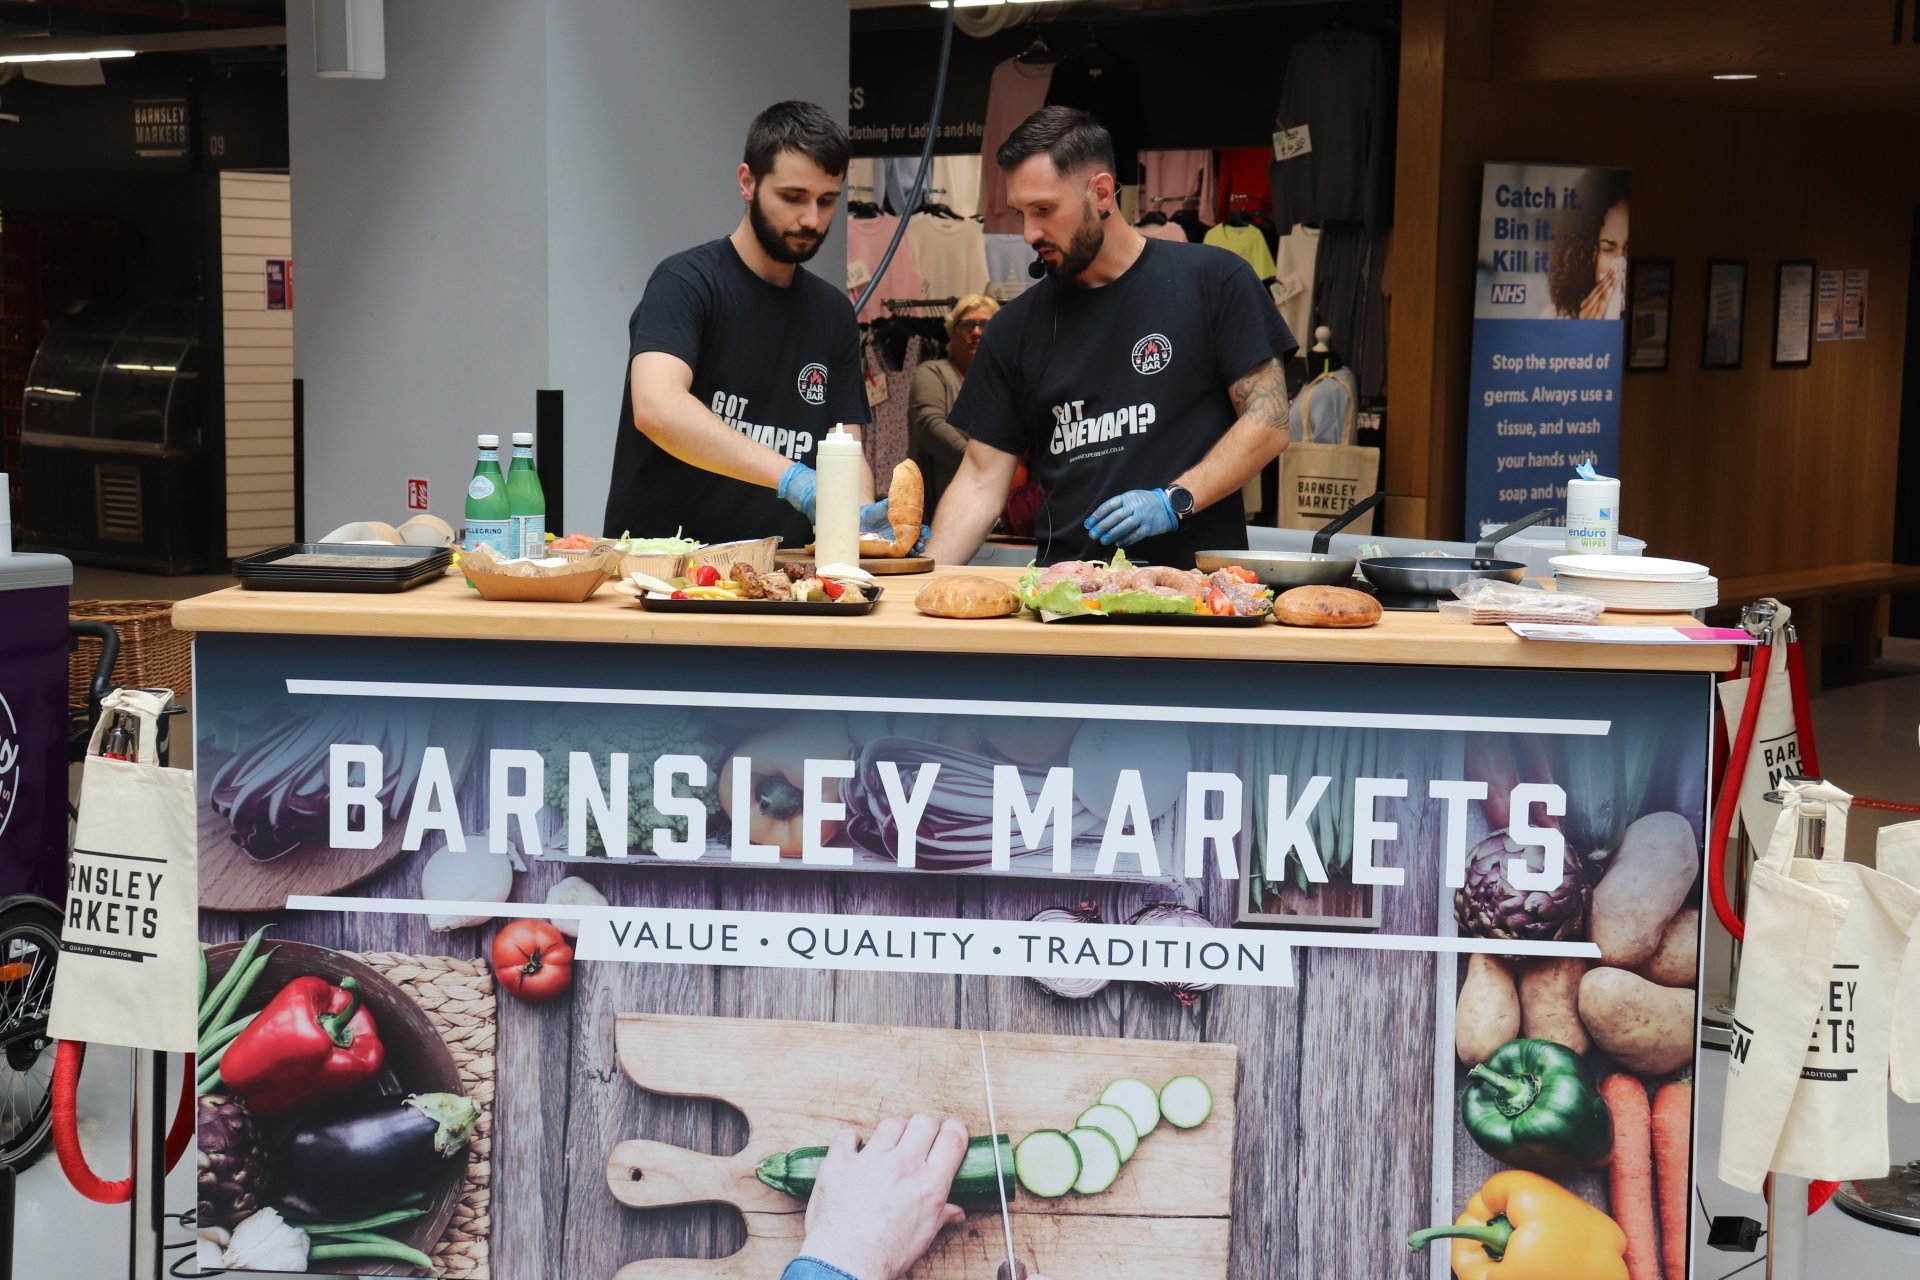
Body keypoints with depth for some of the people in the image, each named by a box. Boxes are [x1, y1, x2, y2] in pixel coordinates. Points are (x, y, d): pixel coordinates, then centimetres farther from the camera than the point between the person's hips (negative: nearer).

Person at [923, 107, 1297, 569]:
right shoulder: (1016, 327, 12)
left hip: (1194, 571, -4)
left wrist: (1175, 500, -12)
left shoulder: (1214, 280, 3)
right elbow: (982, 479, 9)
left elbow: (1268, 423, 1)